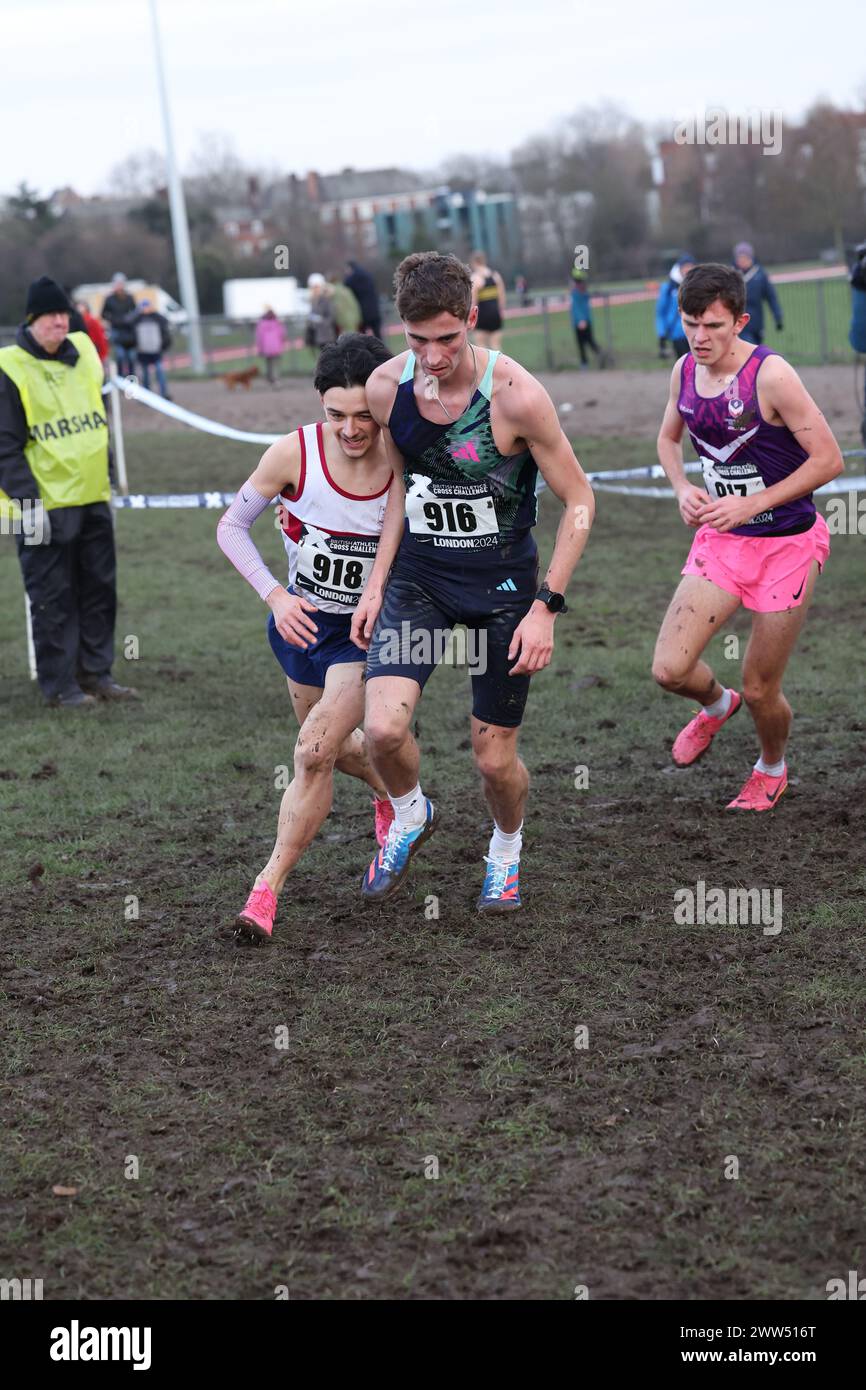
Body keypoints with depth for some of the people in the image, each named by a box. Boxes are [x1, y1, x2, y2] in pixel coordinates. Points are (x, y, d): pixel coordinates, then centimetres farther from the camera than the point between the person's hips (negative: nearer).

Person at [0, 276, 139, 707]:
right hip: (46, 505, -6)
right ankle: (59, 684, 10)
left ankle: (95, 672, 22)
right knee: (53, 598, 1)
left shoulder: (83, 353, 8)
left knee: (99, 589, 11)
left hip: (94, 499, 6)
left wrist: (109, 479, 18)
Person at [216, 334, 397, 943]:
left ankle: (268, 890, -5)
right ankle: (391, 797, 55)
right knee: (334, 745, 21)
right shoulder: (295, 453, -20)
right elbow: (232, 527, -7)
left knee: (315, 753, -17)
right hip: (302, 618, 3)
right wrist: (275, 596, -19)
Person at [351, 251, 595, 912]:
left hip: (502, 585, -3)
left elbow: (579, 499, -11)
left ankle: (506, 850, 38)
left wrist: (546, 607, -15)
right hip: (418, 578, 3)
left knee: (495, 757, 4)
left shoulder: (516, 395, -21)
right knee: (383, 727, -17)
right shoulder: (385, 387, -9)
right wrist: (377, 582, 6)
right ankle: (411, 816, 18)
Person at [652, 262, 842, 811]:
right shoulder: (684, 371, -1)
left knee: (761, 692, 3)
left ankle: (772, 768, 36)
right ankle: (716, 704, 28)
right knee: (670, 670, -9)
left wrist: (751, 504, -23)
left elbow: (828, 460, -18)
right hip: (720, 540, 5)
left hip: (788, 544, -5)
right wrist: (683, 489, -2)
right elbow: (668, 439, 19)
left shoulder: (771, 375, -21)